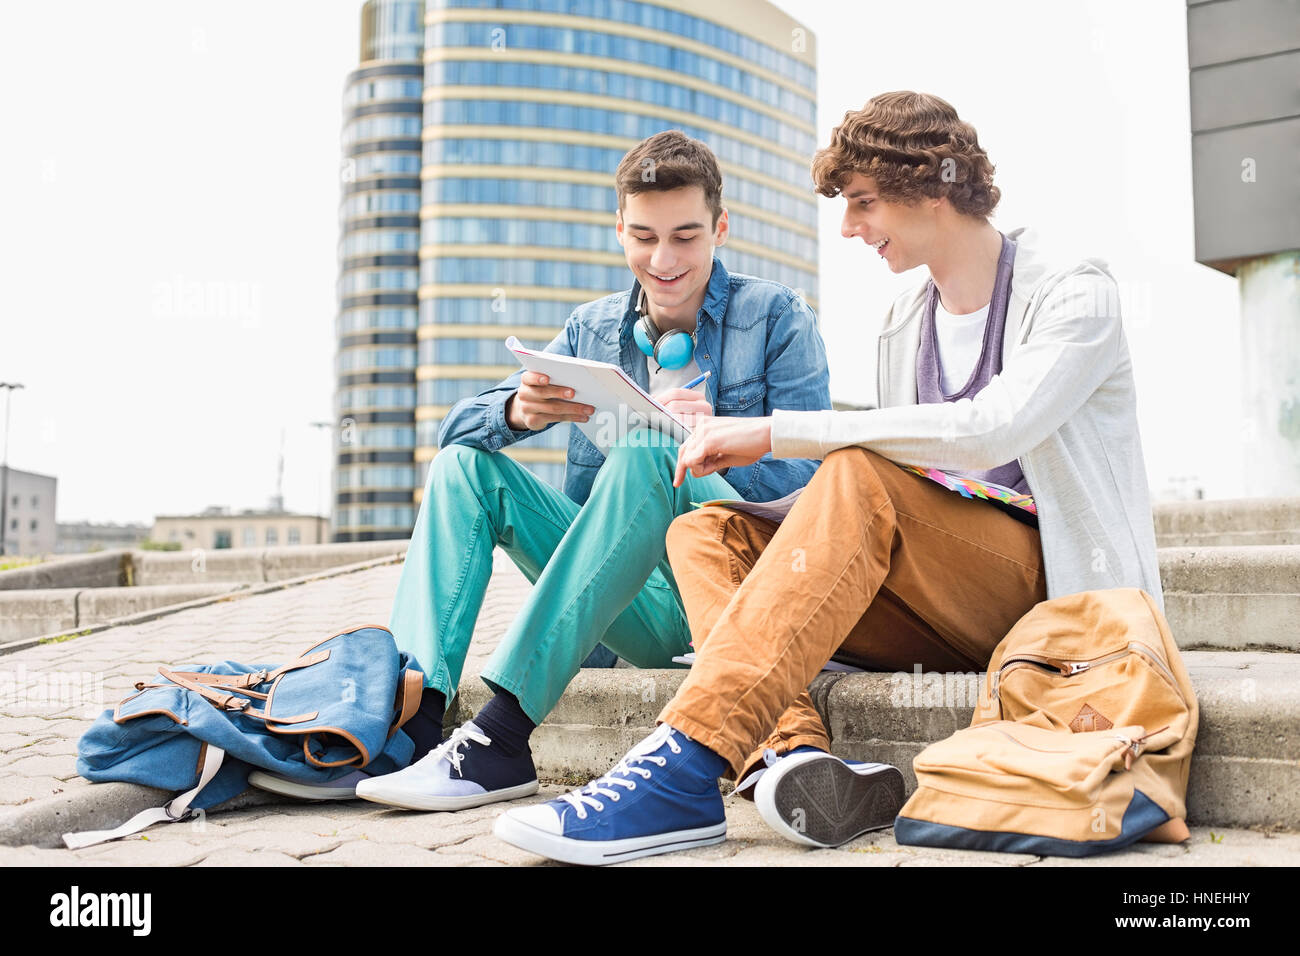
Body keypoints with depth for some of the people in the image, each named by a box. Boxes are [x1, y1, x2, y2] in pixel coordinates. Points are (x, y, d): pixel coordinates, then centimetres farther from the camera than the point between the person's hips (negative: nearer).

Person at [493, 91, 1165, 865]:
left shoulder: (1076, 295, -3)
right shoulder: (905, 323, 19)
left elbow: (987, 431, -23)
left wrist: (776, 433, -24)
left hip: (1054, 593, -6)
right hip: (942, 611, 7)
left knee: (861, 479, -33)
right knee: (705, 532, -10)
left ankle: (686, 769, -40)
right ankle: (797, 755, -38)